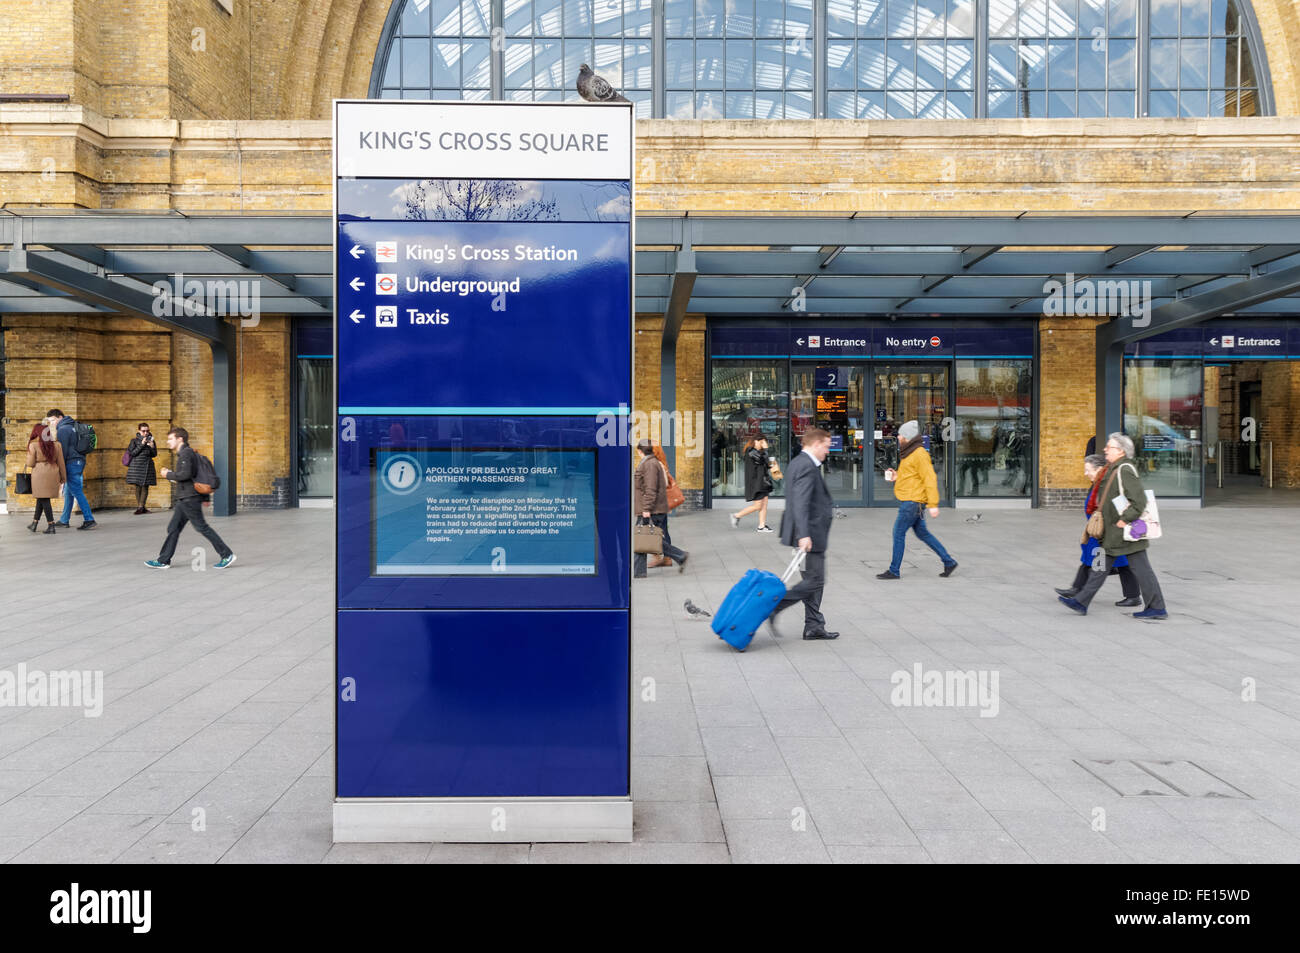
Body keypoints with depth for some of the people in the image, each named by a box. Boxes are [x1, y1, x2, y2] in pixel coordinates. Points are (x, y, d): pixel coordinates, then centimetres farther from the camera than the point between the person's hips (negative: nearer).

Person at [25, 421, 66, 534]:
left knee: (44, 499, 0)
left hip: (39, 473, -4)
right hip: (53, 473, 5)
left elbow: (30, 464, -5)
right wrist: (63, 477, 13)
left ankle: (51, 526, -5)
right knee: (41, 498, 17)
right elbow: (61, 462, 6)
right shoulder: (56, 444, 3)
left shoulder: (33, 445, -8)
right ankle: (34, 523, 24)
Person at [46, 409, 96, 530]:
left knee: (77, 492, -9)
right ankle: (64, 520, 21)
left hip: (71, 462, -10)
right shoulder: (73, 426, 19)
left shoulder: (63, 429, -10)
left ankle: (89, 520, -13)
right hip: (80, 461, 10)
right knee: (68, 492, 15)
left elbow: (62, 450, -15)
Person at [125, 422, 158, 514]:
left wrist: (152, 447, -11)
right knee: (138, 487, -1)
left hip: (147, 465, 2)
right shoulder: (134, 440, 3)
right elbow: (132, 453, -6)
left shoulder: (151, 440, 9)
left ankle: (141, 507, 3)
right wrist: (142, 445, -14)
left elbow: (154, 454, 8)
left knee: (145, 487, -1)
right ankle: (140, 507, 5)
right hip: (137, 465, -2)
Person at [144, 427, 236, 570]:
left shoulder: (186, 453, -13)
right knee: (173, 529, 10)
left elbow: (186, 474, -24)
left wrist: (168, 475, -10)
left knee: (202, 527, -7)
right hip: (184, 499, 10)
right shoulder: (187, 452, 18)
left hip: (189, 498, -10)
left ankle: (227, 555, -4)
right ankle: (163, 560, 14)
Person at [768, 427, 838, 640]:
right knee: (814, 581, -5)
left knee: (814, 582, 14)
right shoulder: (807, 467, -17)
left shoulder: (797, 463, 15)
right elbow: (800, 503, -26)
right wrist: (804, 535, -31)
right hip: (810, 534, -11)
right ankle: (772, 608, -5)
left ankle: (814, 627, 19)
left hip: (809, 534, 11)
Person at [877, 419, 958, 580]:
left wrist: (933, 505, -23)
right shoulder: (910, 453, 14)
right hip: (908, 501, 10)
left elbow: (930, 479, -20)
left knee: (898, 533, -4)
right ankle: (949, 562, 22)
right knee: (922, 533, 16)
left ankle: (894, 571, 3)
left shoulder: (920, 454, -16)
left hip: (912, 502, -10)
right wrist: (897, 476, 9)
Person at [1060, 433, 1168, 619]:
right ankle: (1081, 603, 16)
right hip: (1114, 534, 10)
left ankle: (1157, 608, 7)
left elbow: (1139, 501, -24)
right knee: (1102, 565, 11)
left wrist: (1125, 520, -22)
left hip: (1126, 532, -10)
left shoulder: (1125, 470, -17)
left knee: (1141, 569, -2)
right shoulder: (1116, 469, 13)